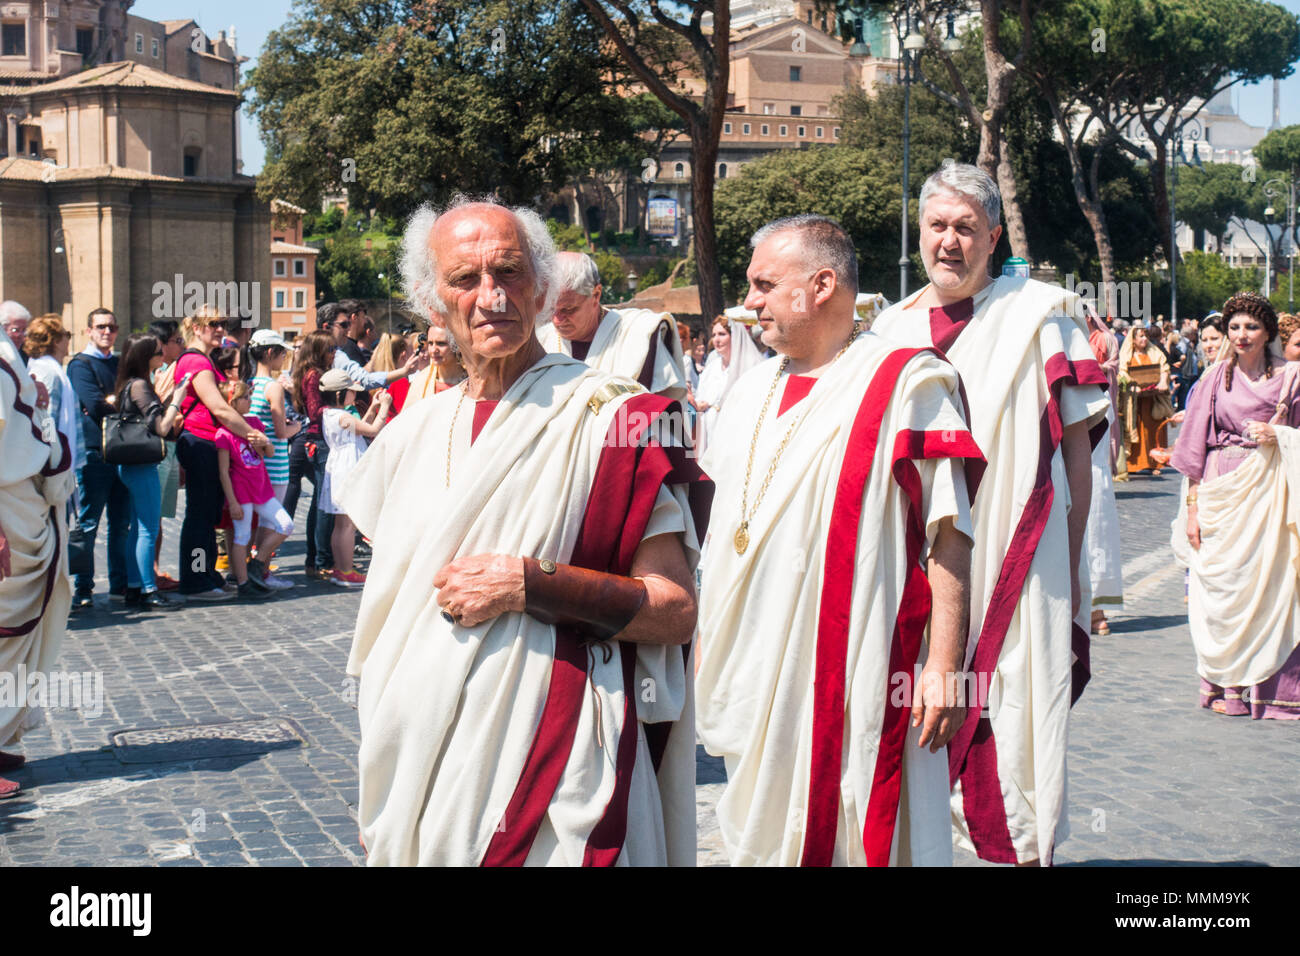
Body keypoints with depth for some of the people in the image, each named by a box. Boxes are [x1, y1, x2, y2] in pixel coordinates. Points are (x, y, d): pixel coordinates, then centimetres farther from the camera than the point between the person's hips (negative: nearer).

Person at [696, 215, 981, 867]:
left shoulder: (905, 384, -6)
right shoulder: (751, 391, 16)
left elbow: (948, 536, -11)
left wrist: (944, 665, -17)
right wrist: (704, 642, 17)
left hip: (856, 682, -7)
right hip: (749, 677, 7)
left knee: (853, 838, -2)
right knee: (759, 839, 13)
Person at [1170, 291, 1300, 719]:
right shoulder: (1216, 380, 6)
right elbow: (1196, 448, 5)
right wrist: (1192, 507, 0)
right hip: (1222, 492, 1)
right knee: (1222, 584, 0)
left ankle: (1265, 684, 9)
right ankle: (1224, 682, 10)